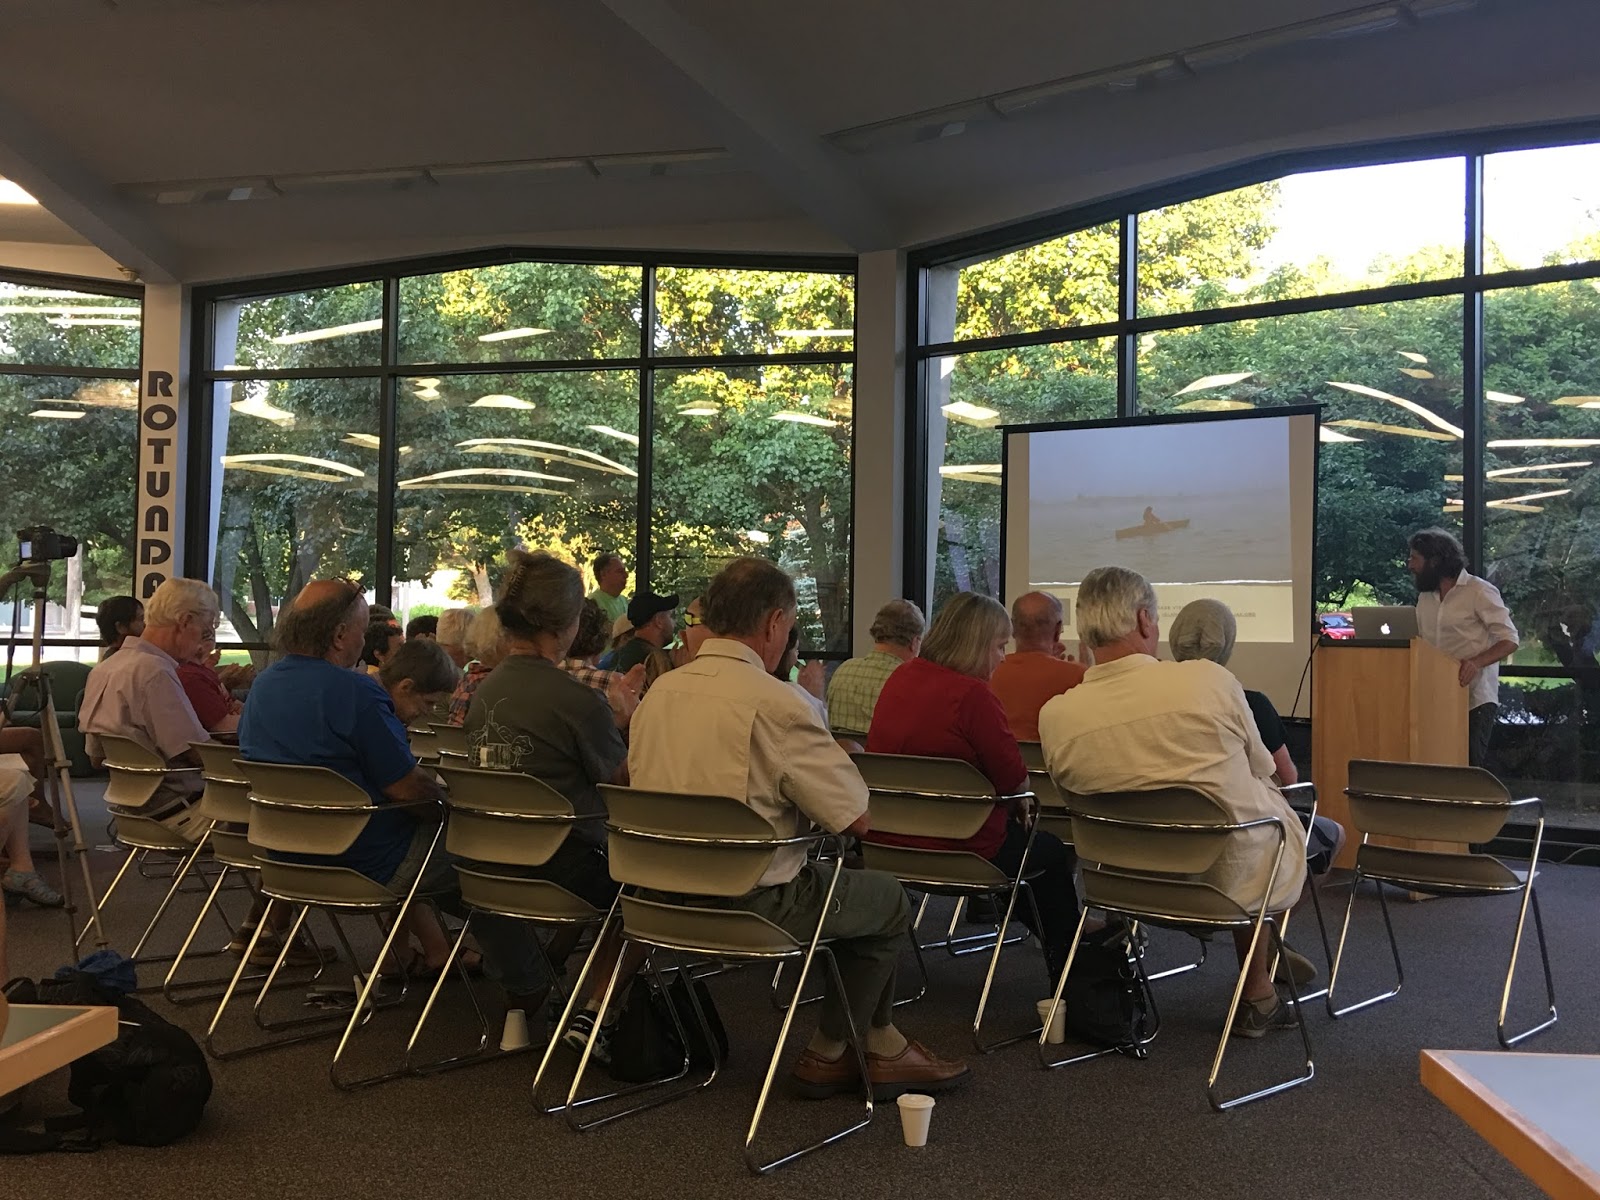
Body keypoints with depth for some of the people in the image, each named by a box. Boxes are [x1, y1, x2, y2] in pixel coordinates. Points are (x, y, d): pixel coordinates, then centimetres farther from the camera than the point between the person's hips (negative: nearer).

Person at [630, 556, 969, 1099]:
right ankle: (829, 1053, 28)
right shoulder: (774, 702, -21)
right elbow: (857, 816, -18)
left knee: (838, 882, 28)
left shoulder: (658, 692, 1)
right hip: (755, 905, -8)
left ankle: (879, 1044, 33)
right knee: (888, 900, 17)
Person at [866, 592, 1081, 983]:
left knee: (1019, 834, 30)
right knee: (1052, 853, 20)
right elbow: (1015, 782, -15)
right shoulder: (972, 694, -22)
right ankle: (1067, 974, 36)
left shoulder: (900, 679, 3)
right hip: (957, 849, -8)